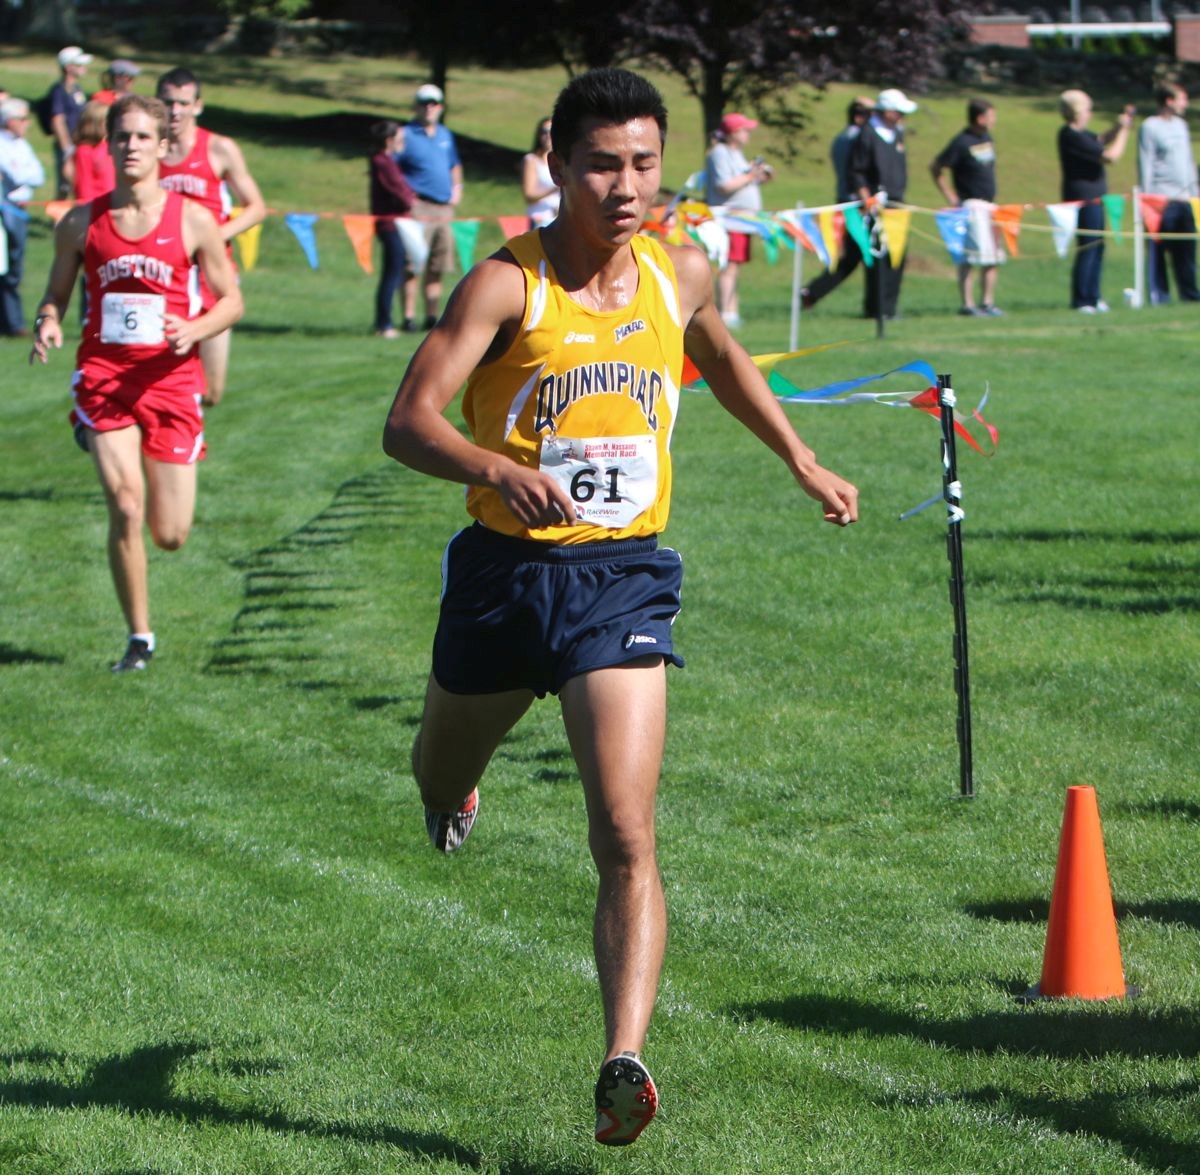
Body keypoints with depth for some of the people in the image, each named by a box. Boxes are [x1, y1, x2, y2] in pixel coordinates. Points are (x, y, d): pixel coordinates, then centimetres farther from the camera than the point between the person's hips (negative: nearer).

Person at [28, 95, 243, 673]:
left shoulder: (192, 220, -1)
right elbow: (56, 295, 11)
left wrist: (194, 330, -16)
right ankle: (139, 637, -1)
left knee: (171, 535, 3)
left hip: (170, 380, 0)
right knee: (125, 508, -17)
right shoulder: (80, 223, 2)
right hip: (103, 376, 0)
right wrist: (47, 323, -13)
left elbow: (231, 300, 4)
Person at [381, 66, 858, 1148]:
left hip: (622, 580, 1)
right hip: (505, 570, -1)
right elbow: (408, 422, -21)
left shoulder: (682, 275, 2)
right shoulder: (507, 283, -13)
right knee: (441, 781, 25)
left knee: (627, 841, -15)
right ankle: (456, 786, 63)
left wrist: (804, 464, 30)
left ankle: (624, 1062, -22)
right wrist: (500, 471, -39)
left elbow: (722, 358, 27)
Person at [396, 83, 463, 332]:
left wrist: (457, 187, 15)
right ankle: (409, 317, -9)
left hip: (444, 208, 6)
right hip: (419, 207, -6)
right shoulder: (407, 135, -3)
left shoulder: (445, 135, 17)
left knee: (437, 268, 8)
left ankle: (432, 317, 14)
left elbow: (455, 165, 31)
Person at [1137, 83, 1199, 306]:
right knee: (1158, 248, -4)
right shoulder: (1150, 127, -4)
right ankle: (1159, 294, 0)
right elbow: (1146, 164, -7)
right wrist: (1146, 195, -11)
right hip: (1161, 197, -6)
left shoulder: (1180, 125, 17)